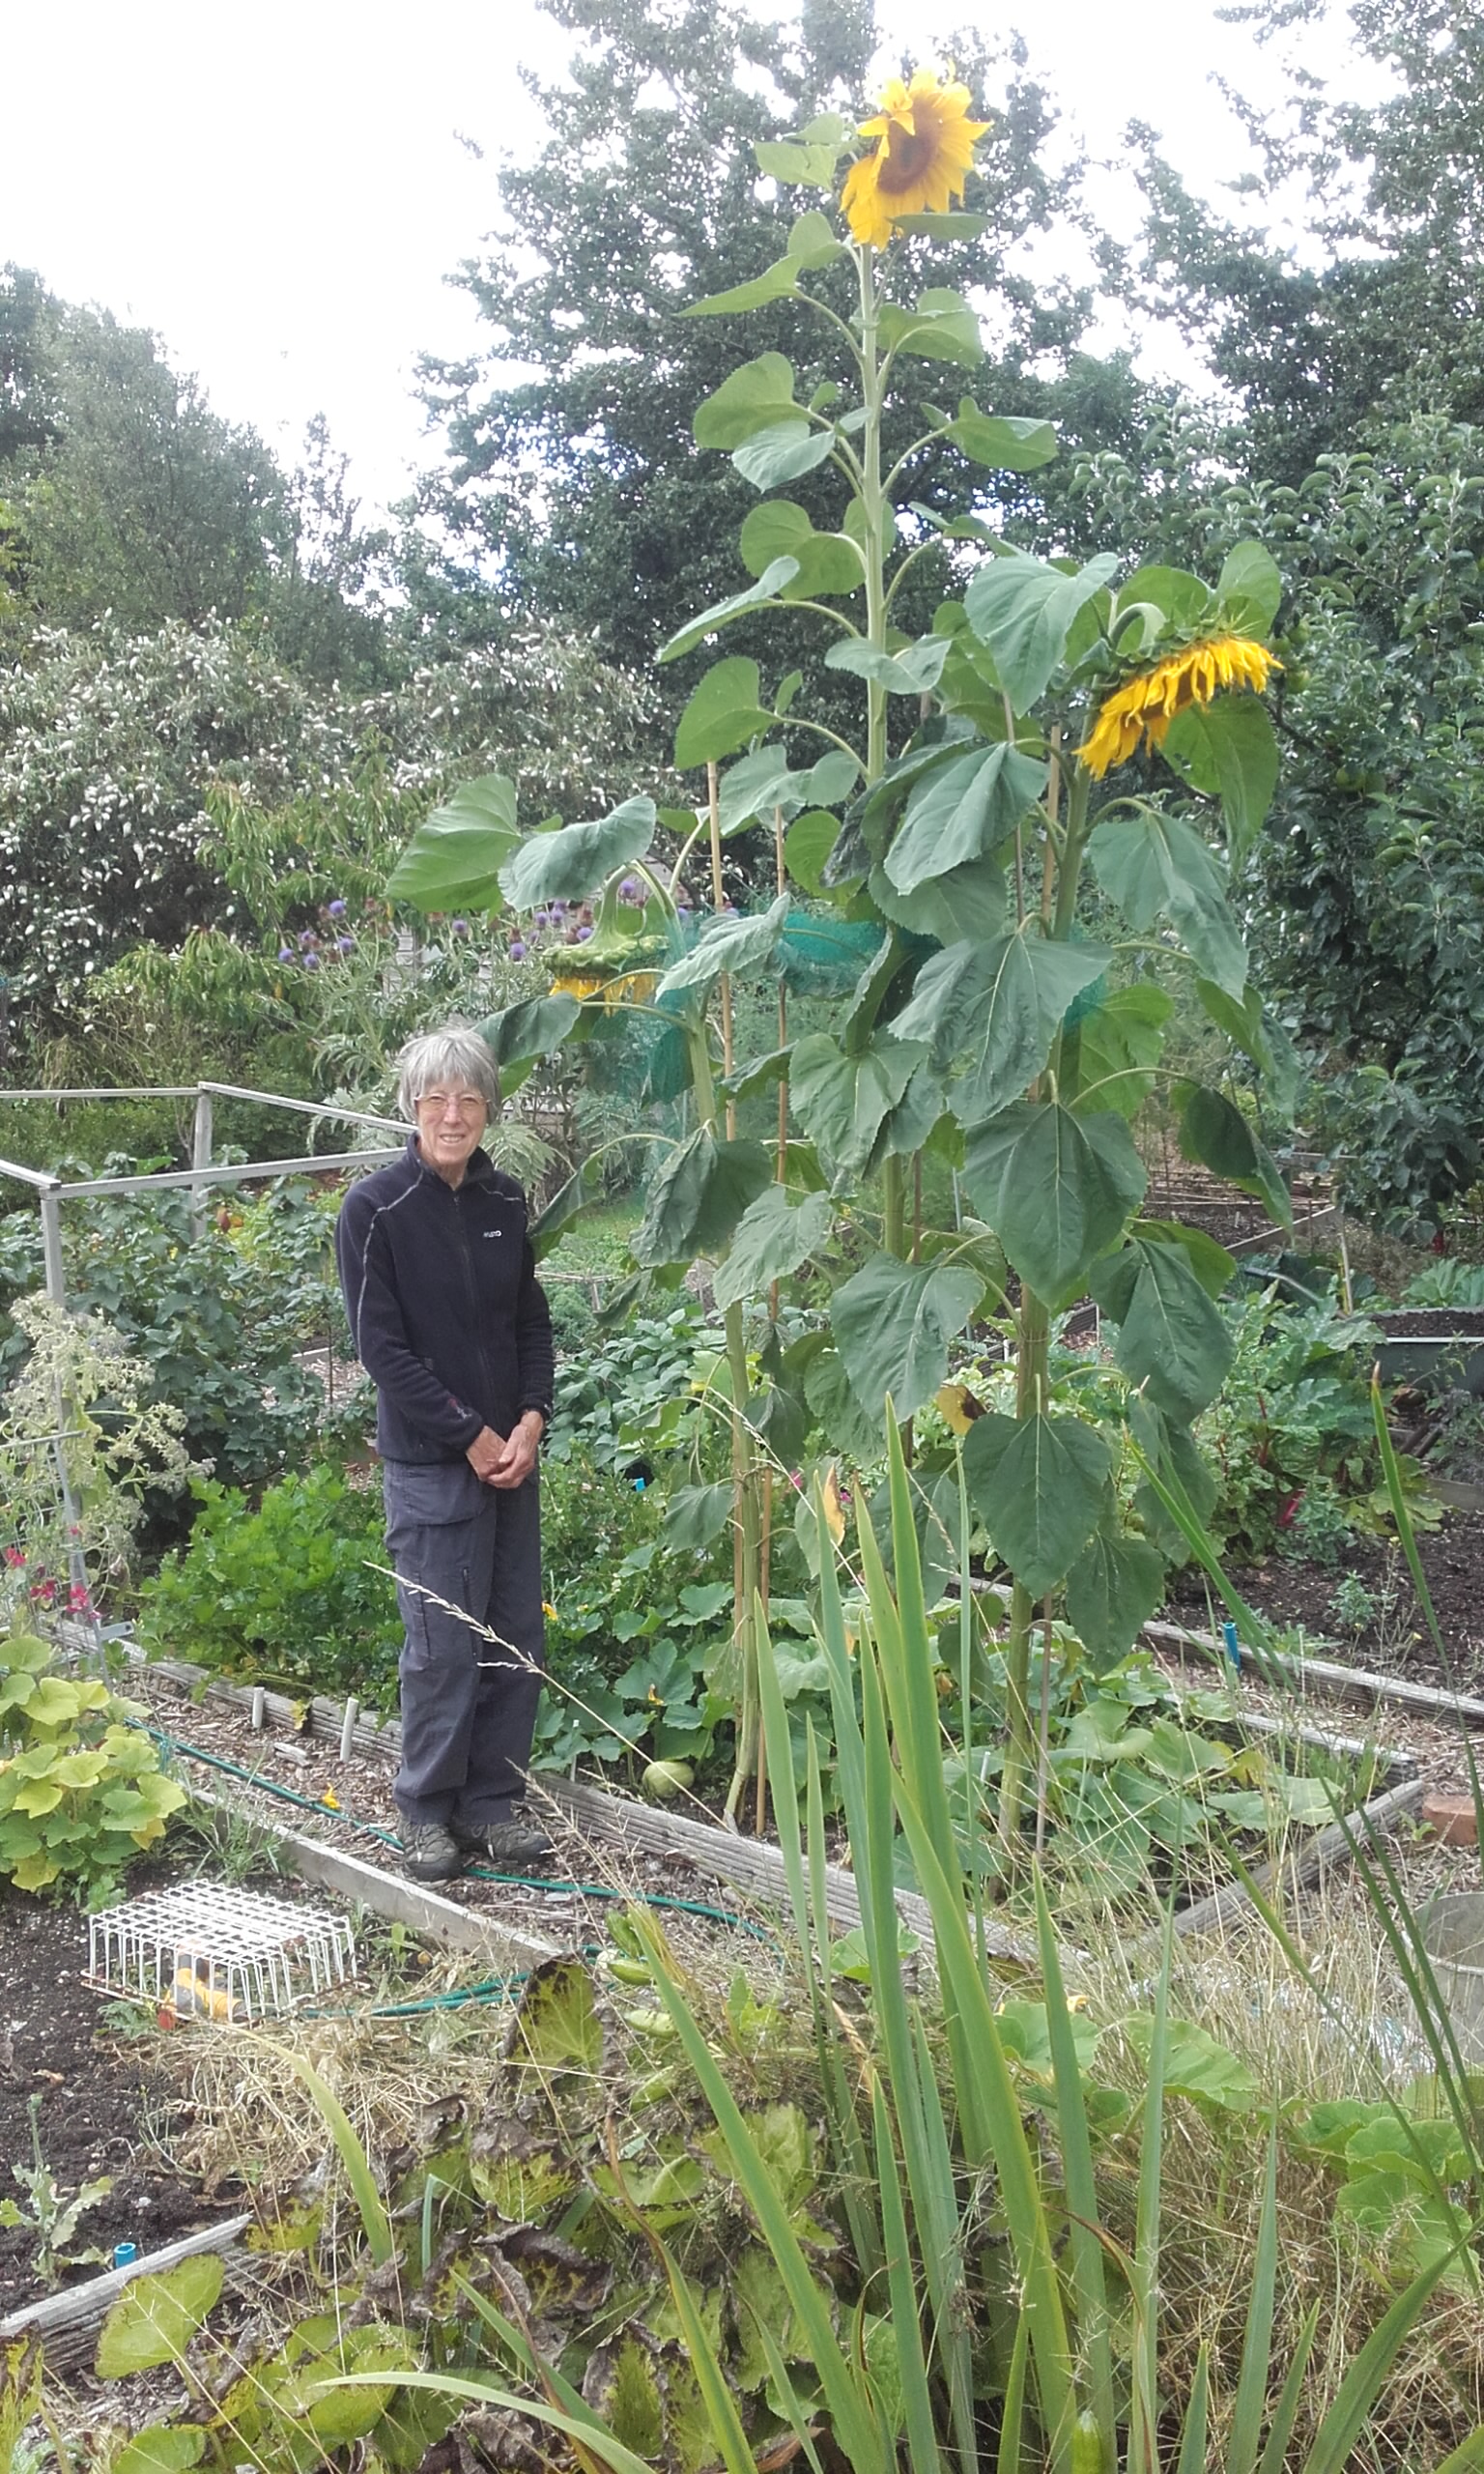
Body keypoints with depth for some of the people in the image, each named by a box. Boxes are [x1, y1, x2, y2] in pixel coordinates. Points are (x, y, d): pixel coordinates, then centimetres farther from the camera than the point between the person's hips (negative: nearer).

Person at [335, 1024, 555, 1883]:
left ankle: (493, 1802, 24)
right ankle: (429, 1811, 18)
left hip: (511, 1451, 5)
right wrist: (471, 1436, -13)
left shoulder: (505, 1201, 6)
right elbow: (382, 1345, -12)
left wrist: (531, 1420, -4)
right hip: (430, 1460, -5)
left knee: (518, 1638, 9)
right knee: (447, 1644, -1)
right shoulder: (376, 1208, -9)